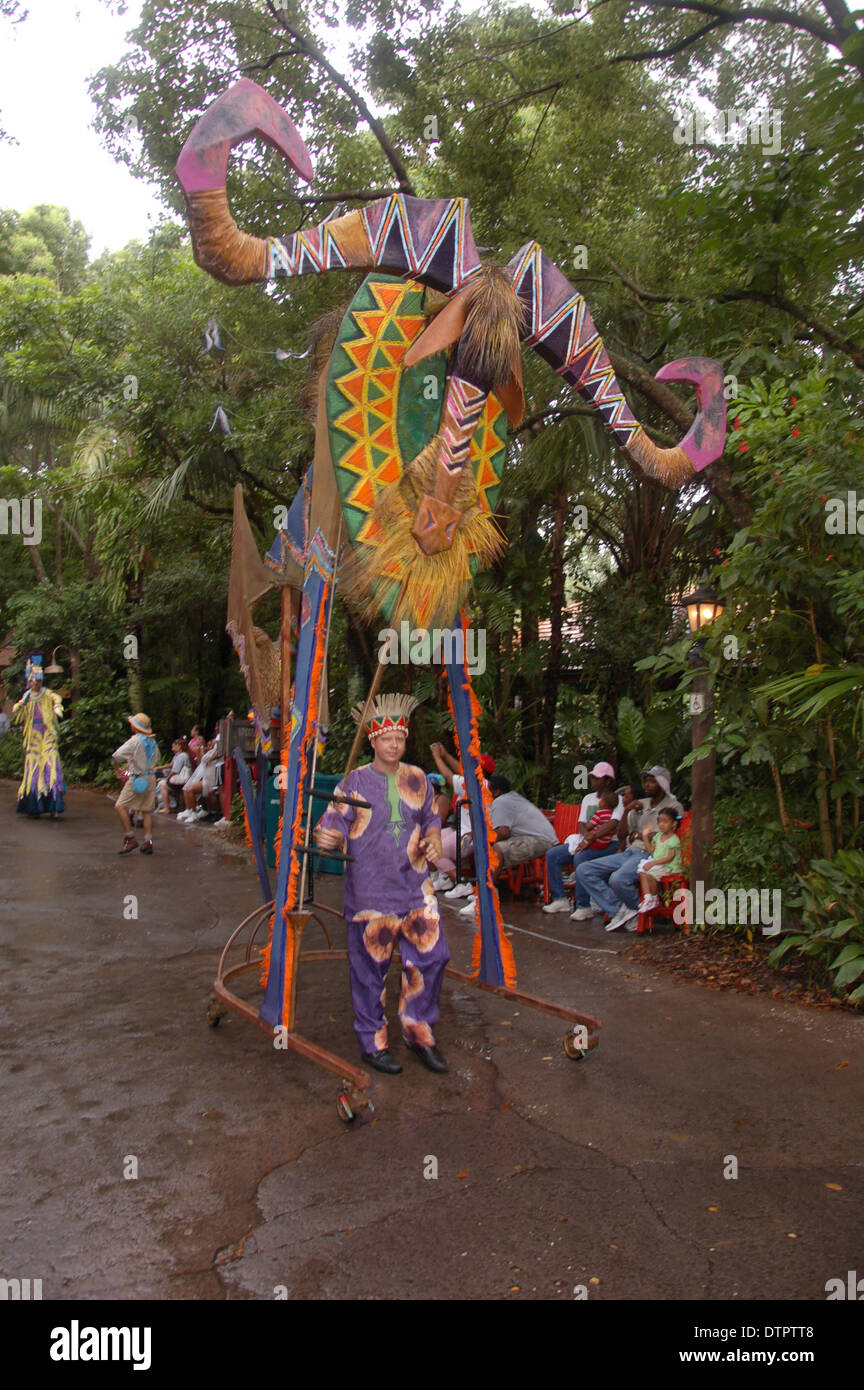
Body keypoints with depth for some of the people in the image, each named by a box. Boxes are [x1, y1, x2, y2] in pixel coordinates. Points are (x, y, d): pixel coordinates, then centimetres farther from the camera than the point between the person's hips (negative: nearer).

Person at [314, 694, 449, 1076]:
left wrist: (433, 842, -1)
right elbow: (333, 826, -8)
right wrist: (326, 838, -31)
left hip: (415, 887, 4)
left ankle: (419, 1033, 24)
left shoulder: (417, 779, 8)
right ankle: (373, 1043, 22)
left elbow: (431, 819, 19)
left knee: (430, 956, 4)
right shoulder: (354, 782, -5)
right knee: (370, 967, 5)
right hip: (370, 891, -4)